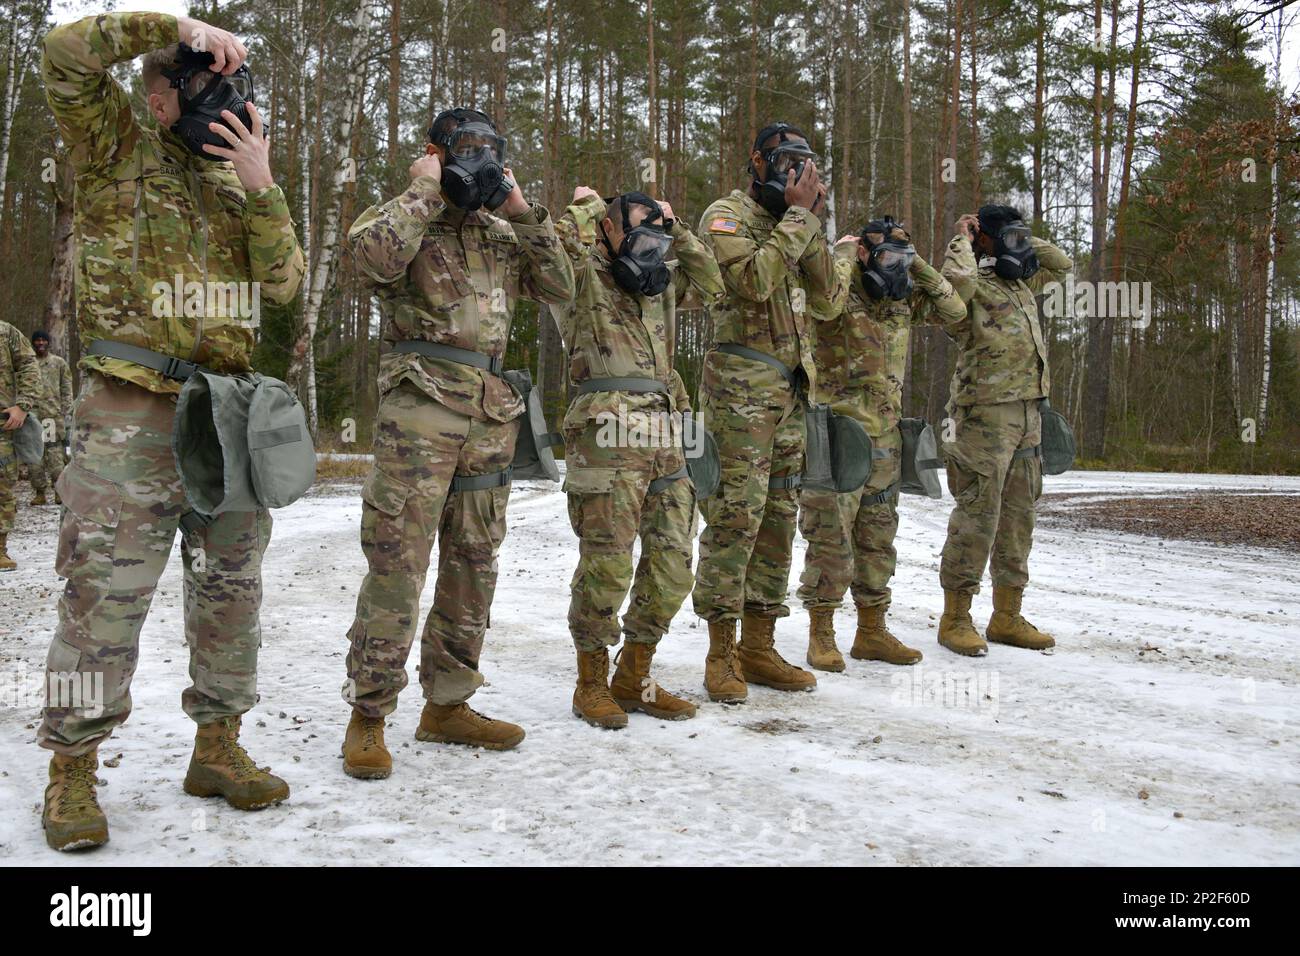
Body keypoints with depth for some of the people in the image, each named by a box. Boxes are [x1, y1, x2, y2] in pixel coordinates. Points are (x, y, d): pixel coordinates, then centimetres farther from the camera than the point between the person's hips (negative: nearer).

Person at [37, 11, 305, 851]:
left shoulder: (239, 183, 16)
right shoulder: (118, 152, 5)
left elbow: (282, 285, 3)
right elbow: (66, 55, -11)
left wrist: (261, 185, -7)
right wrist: (179, 26, -11)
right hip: (132, 411, -5)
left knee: (231, 589, 9)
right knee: (105, 596, -5)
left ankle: (219, 748, 22)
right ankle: (73, 772, 8)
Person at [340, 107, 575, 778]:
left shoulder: (501, 233, 21)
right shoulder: (403, 215, 3)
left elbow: (559, 287, 13)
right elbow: (374, 253, -20)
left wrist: (524, 213, 7)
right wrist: (424, 190, -9)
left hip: (493, 413, 7)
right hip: (420, 406, -6)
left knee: (473, 564, 10)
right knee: (398, 562, -9)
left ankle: (448, 703, 21)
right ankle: (367, 715, 2)